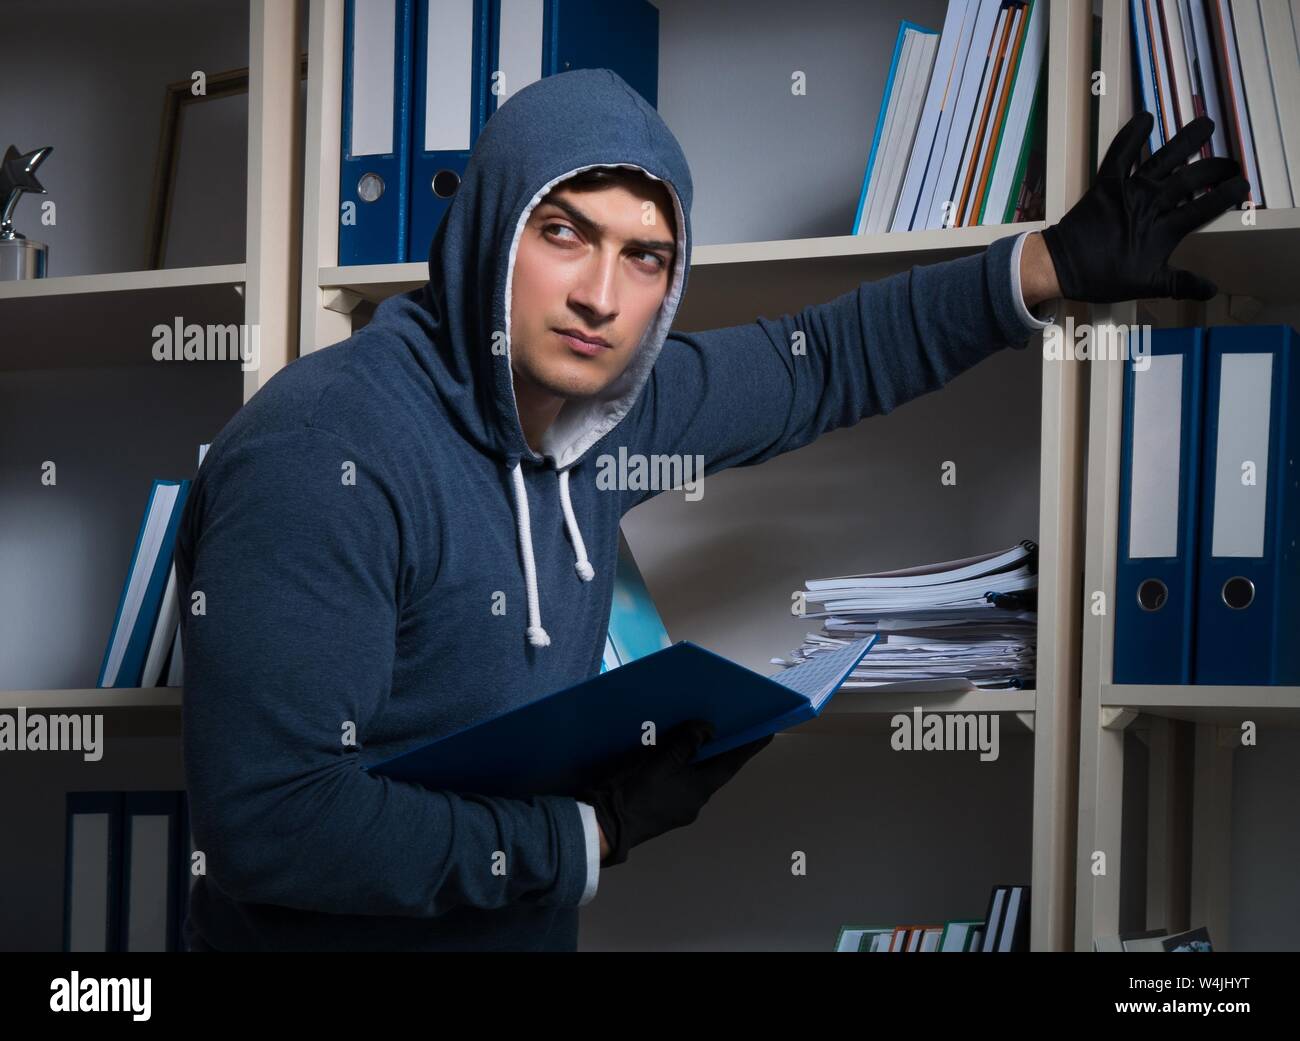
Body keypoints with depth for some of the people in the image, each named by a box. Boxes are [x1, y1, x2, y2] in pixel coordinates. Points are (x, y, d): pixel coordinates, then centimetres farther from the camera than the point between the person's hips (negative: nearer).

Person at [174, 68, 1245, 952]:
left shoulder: (609, 401, -3)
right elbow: (269, 822, -31)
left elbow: (817, 364, 16)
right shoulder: (324, 454, -26)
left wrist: (1055, 265, 10)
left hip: (530, 932, 7)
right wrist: (586, 836, -22)